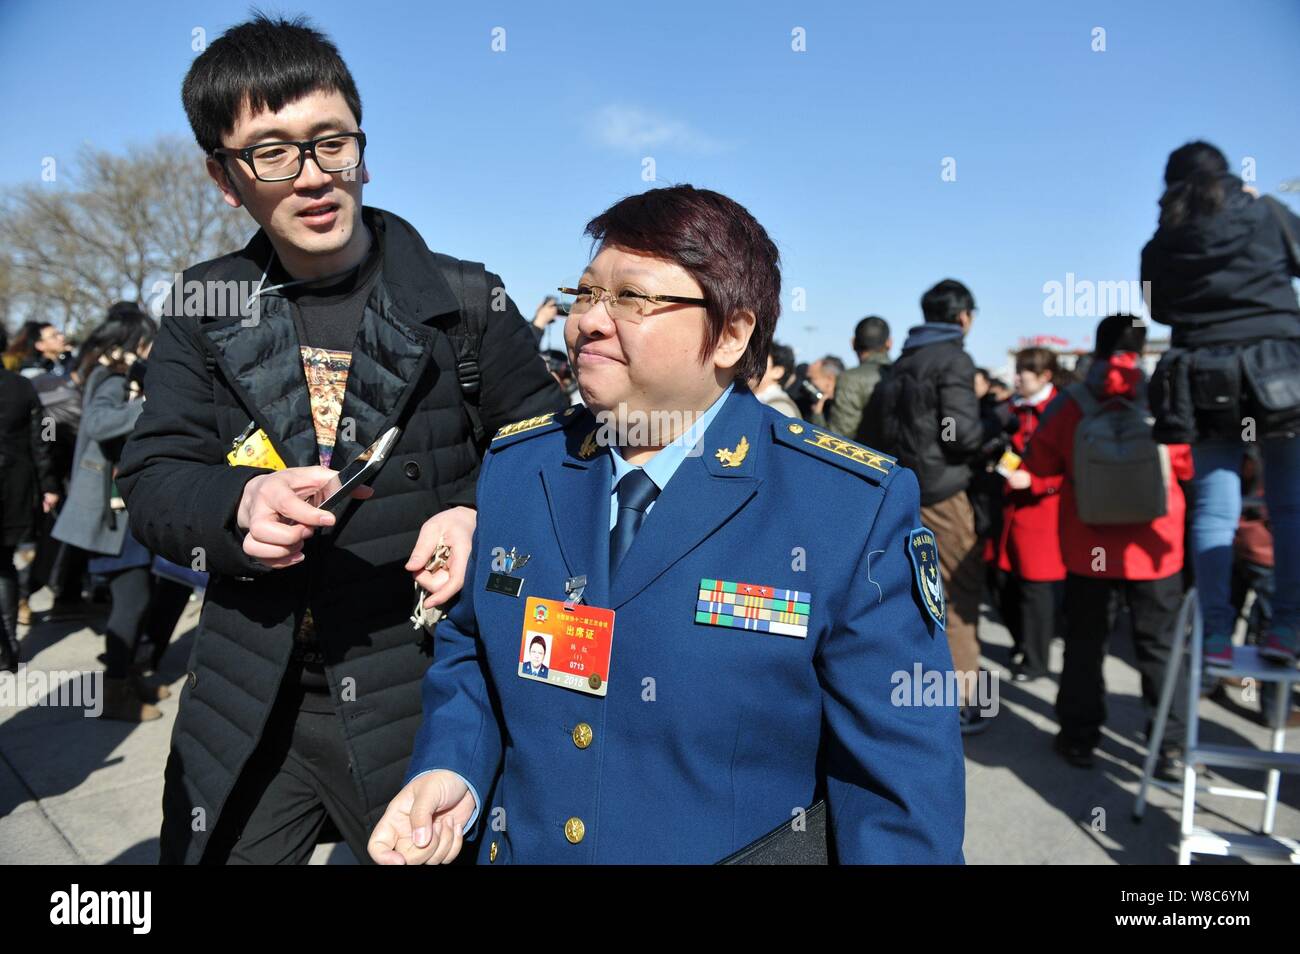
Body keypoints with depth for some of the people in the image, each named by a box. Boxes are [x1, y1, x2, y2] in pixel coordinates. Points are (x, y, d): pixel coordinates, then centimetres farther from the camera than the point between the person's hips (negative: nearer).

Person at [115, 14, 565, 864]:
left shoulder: (464, 300, -5)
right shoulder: (206, 308, 3)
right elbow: (151, 481, 0)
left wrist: (483, 516, -20)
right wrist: (241, 504, -22)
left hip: (424, 696, -2)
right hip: (247, 701, 3)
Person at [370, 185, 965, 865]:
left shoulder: (857, 507, -19)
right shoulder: (514, 466, -6)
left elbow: (899, 786, -15)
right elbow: (470, 652, 5)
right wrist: (451, 772, -11)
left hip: (746, 845, -3)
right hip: (517, 847, 4)